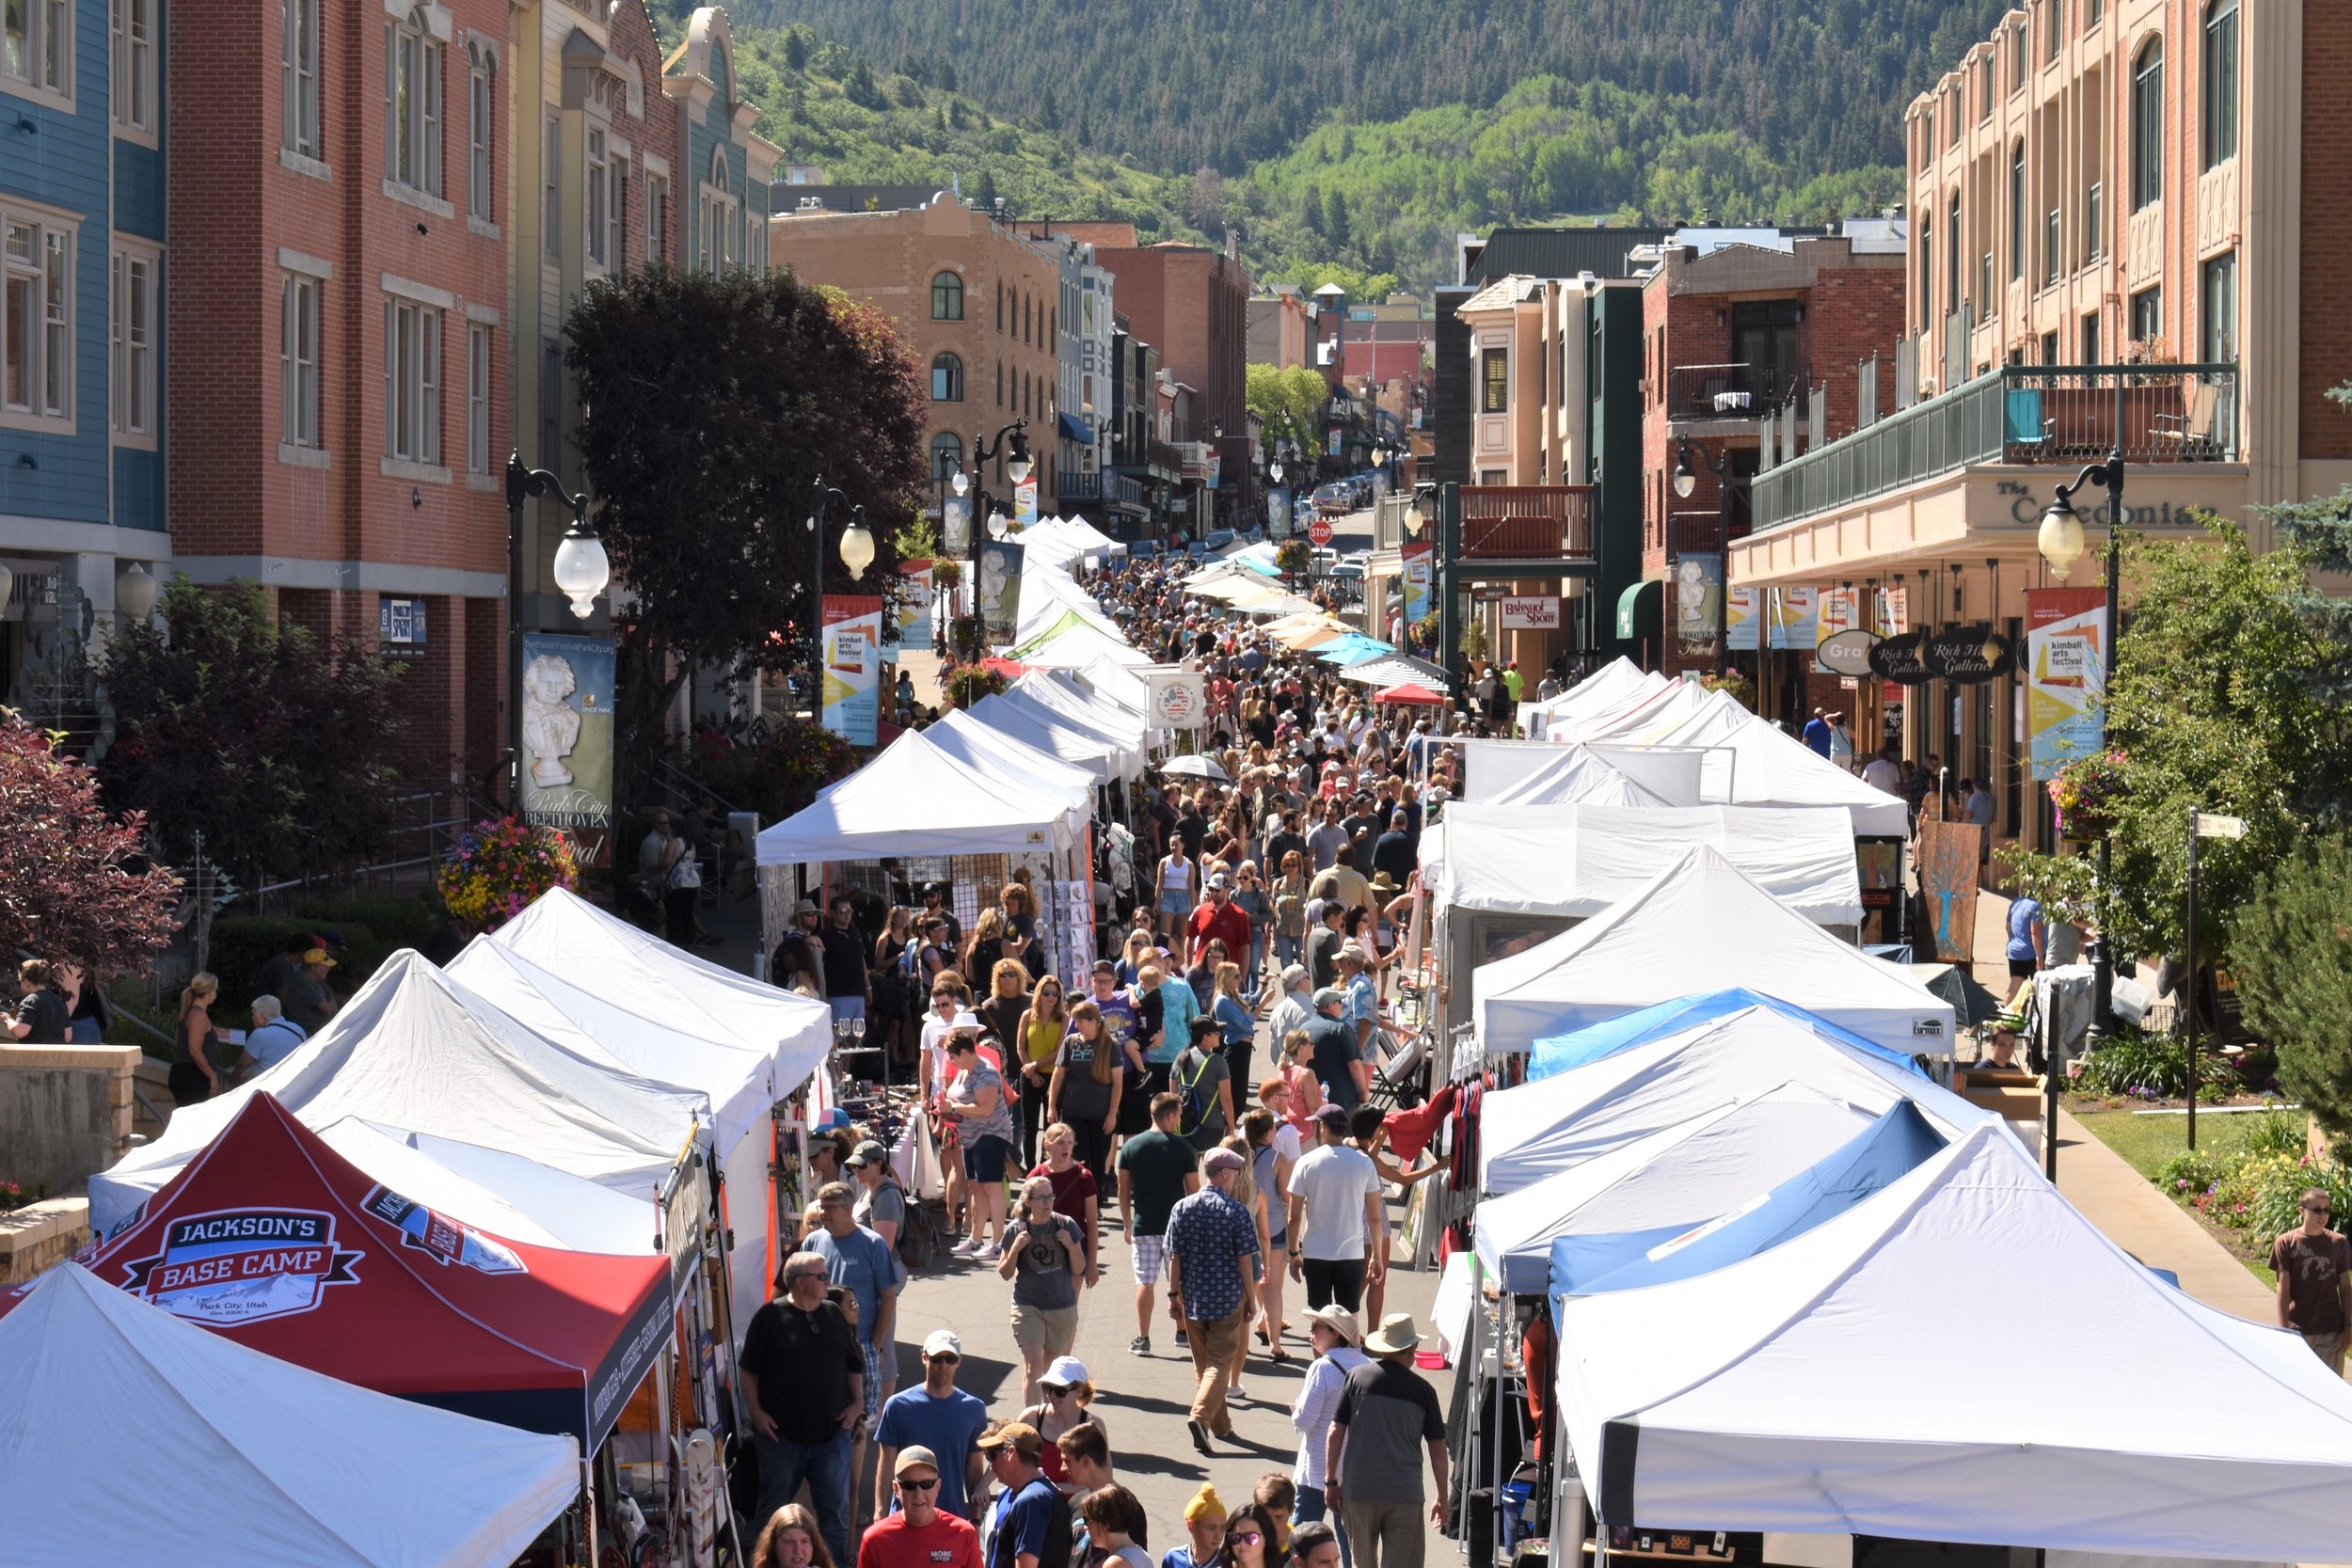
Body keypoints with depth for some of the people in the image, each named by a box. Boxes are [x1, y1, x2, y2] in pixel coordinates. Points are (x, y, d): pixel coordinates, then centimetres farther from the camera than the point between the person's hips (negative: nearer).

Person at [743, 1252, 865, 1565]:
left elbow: (855, 1365, 16)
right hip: (781, 1434, -3)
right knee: (773, 1507, 8)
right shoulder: (770, 1317, -6)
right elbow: (749, 1370, -3)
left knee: (836, 1509, 6)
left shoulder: (834, 1315, 7)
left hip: (832, 1432, 3)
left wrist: (857, 1403, 5)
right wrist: (757, 1412, -9)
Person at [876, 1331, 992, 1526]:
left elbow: (974, 1469, 8)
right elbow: (887, 1466, 0)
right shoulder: (898, 1406, -3)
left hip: (955, 1517, 1)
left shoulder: (973, 1409, 2)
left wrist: (975, 1520, 7)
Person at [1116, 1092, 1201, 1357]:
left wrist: (1127, 1224, 13)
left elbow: (1123, 1190, 3)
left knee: (1145, 1282, 4)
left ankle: (1142, 1340, 4)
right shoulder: (1182, 1146, -8)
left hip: (1143, 1226, 1)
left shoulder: (1131, 1146, -1)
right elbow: (1193, 1189, -4)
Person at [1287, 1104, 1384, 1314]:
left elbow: (1295, 1217, -3)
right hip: (1352, 1254, 0)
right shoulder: (1364, 1163, -2)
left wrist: (1294, 1253, 8)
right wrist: (1376, 1255, 9)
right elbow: (1374, 1217, 0)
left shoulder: (1307, 1163, -5)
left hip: (1315, 1255, 0)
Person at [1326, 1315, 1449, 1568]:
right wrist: (1442, 1497, 14)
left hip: (1358, 1490, 1)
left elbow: (1335, 1433, -1)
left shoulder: (1357, 1377, 0)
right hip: (1405, 1494, -1)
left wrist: (1330, 1481, 8)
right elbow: (1438, 1449, 4)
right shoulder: (1422, 1389, 0)